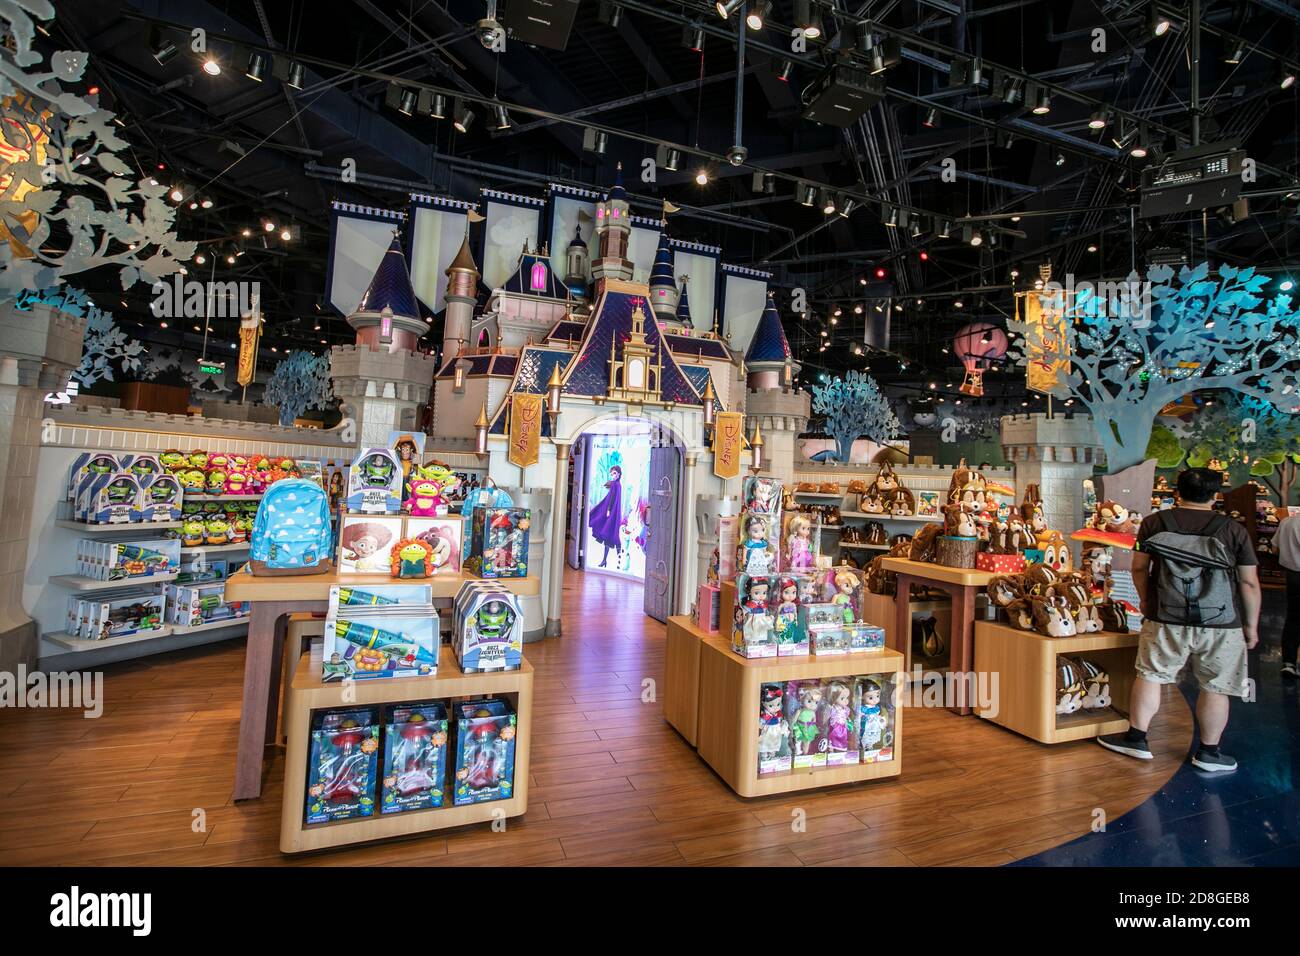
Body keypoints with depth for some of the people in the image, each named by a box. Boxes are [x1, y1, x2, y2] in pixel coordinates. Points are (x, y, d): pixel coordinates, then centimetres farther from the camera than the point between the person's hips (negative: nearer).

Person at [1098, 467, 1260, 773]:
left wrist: (1145, 600, 17)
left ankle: (1137, 737, 17)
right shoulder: (1233, 530, -3)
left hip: (1165, 620, 0)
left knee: (1150, 675, 10)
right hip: (1221, 625, 0)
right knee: (1215, 687, 12)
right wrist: (1251, 625, 9)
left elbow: (1139, 567, 2)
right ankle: (1208, 752, 23)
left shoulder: (1154, 522, -2)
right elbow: (1249, 582, -1)